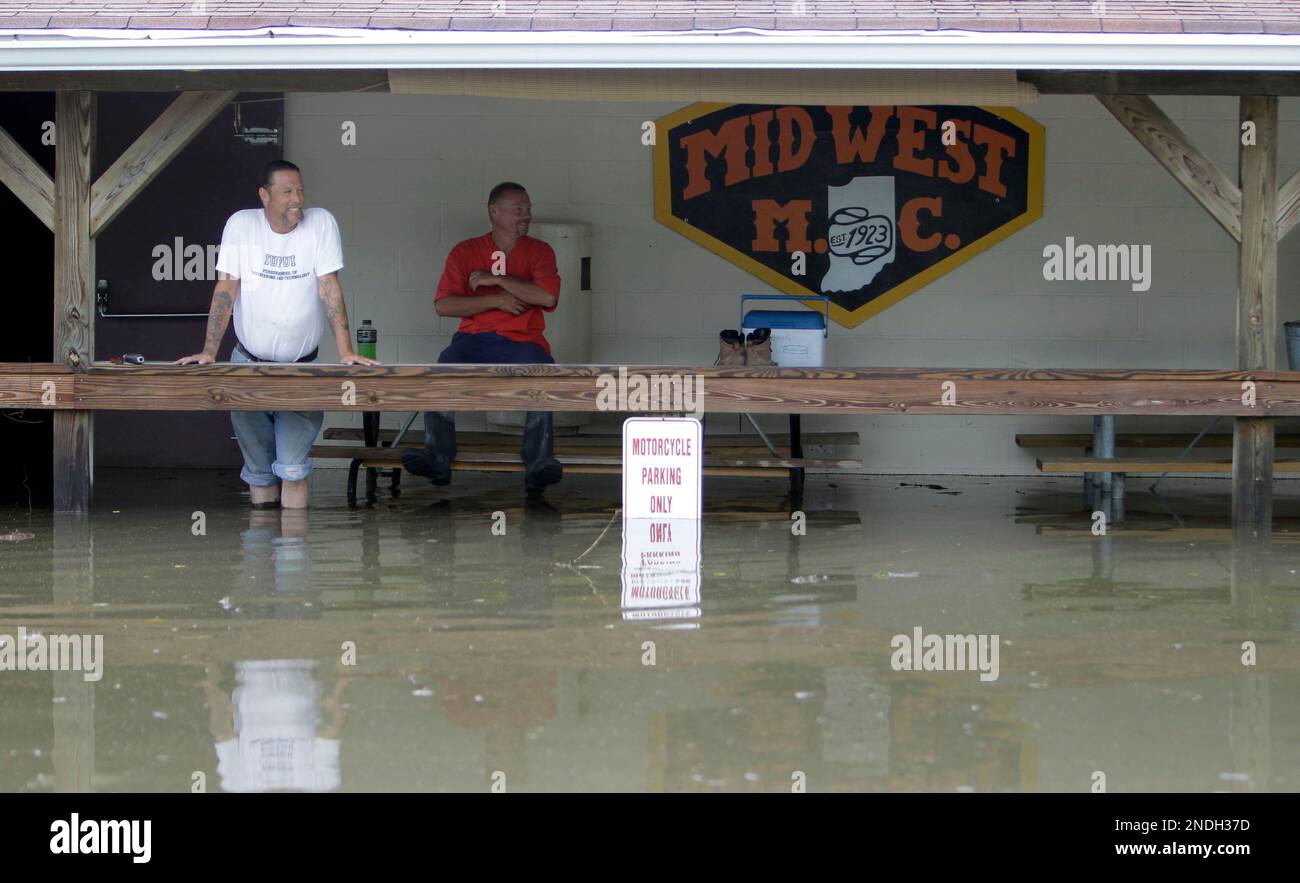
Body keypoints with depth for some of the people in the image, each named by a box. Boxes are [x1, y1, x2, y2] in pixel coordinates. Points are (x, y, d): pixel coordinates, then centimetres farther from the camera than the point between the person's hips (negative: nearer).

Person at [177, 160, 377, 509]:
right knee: (258, 467, 6)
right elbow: (226, 289, -7)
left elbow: (330, 289, -11)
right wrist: (208, 352, -13)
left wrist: (345, 351, -18)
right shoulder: (241, 225, -6)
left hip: (302, 366, -1)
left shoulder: (321, 223, -8)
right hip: (249, 362, 1)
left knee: (292, 466, -11)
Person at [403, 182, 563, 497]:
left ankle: (538, 465, -36)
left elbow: (548, 297, -9)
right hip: (473, 339, 1)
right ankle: (437, 459, -32)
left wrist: (496, 279, -7)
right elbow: (443, 304, -1)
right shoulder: (465, 252, 11)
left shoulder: (539, 251, 11)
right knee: (444, 370, -30)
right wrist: (495, 300, -9)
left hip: (521, 341, -1)